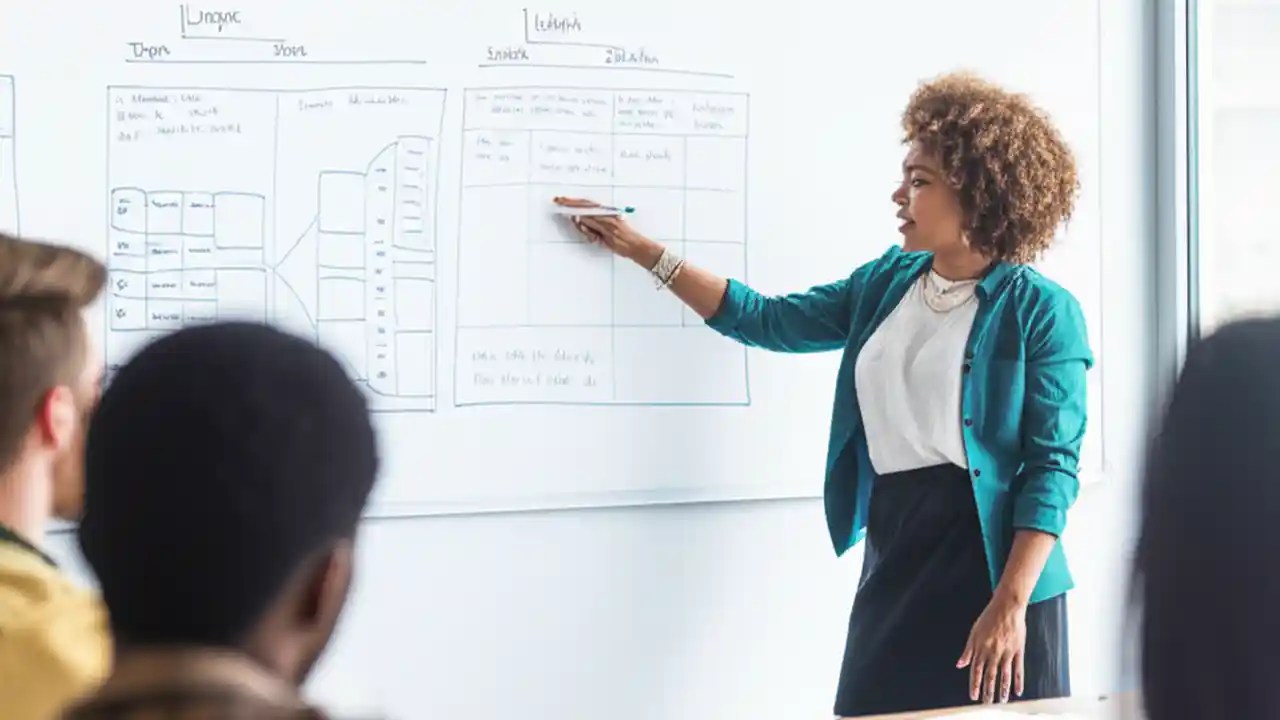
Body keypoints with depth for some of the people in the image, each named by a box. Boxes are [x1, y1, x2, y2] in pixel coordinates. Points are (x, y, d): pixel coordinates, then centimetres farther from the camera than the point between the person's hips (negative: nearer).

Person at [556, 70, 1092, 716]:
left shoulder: (1040, 312, -10)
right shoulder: (889, 280, 10)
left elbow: (1053, 466, -13)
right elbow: (767, 320, 17)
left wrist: (1010, 605, -20)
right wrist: (642, 250, 15)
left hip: (991, 559, -6)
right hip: (893, 553, 6)